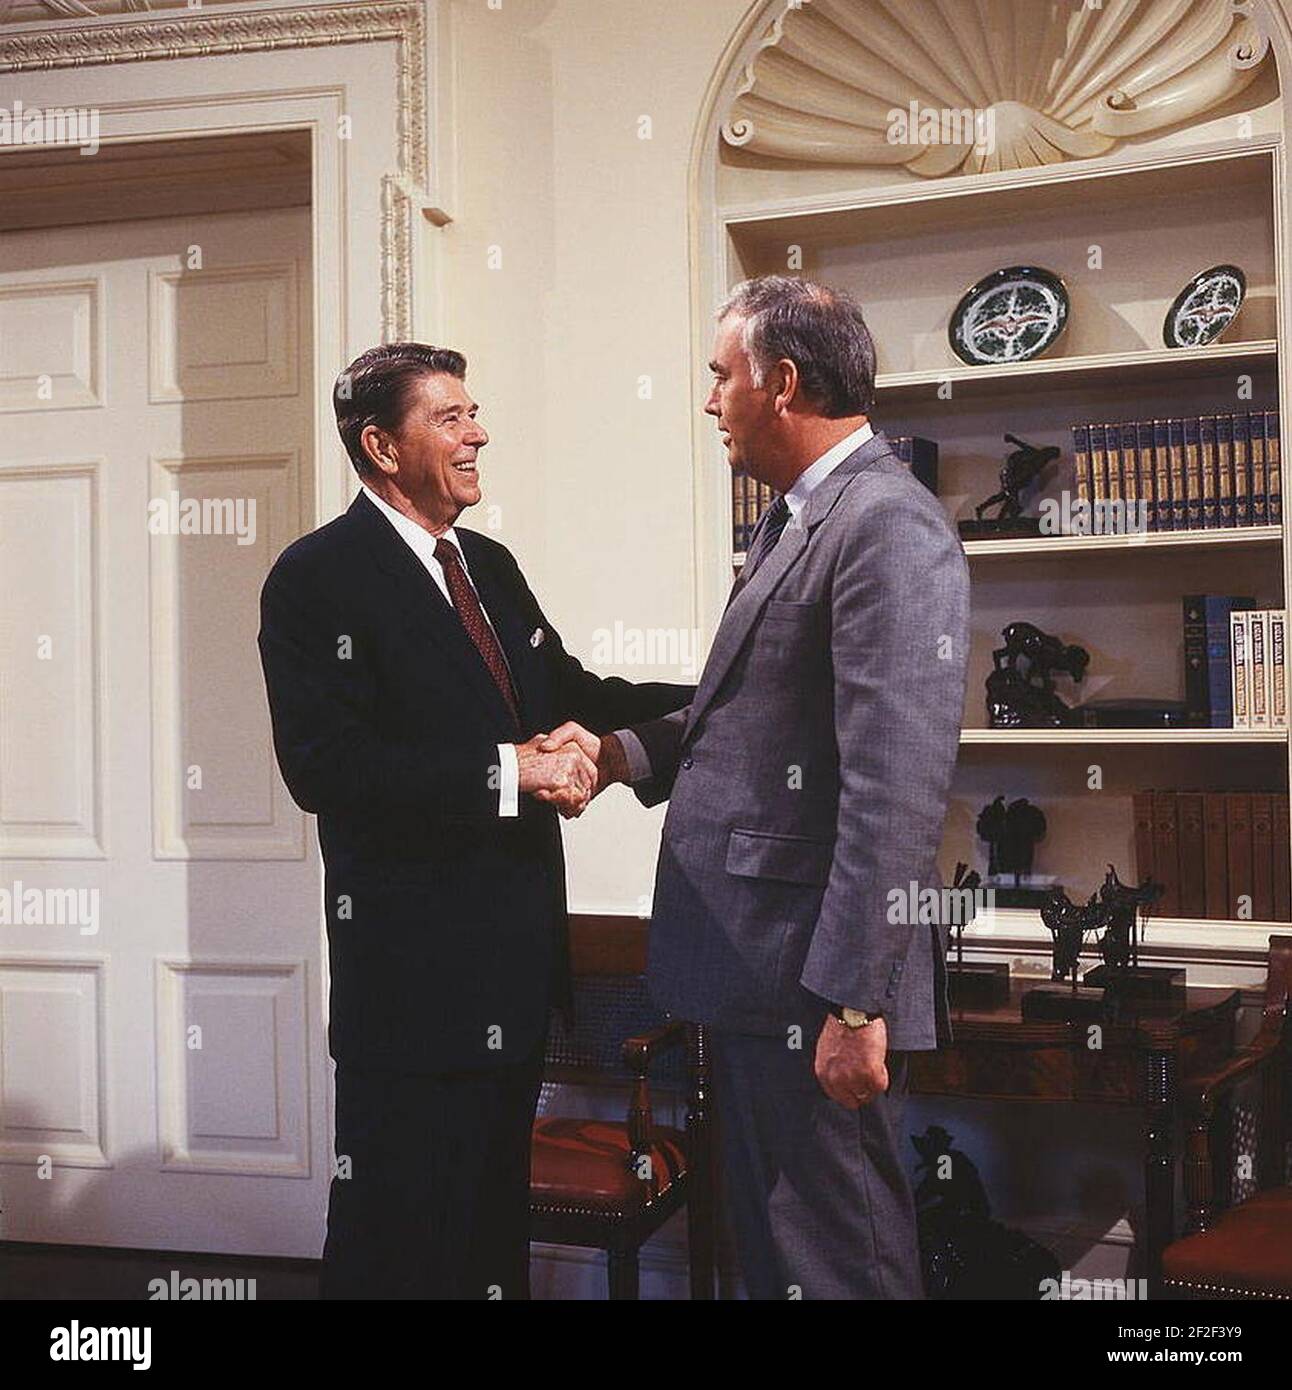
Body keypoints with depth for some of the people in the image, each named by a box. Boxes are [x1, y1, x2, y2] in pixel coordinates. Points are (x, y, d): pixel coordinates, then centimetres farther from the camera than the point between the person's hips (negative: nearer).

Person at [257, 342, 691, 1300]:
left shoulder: (489, 565, 14)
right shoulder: (319, 577, -11)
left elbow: (571, 695, 20)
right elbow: (325, 765, -21)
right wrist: (507, 772, -22)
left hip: (515, 949, 8)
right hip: (413, 958, -8)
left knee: (496, 1197, 20)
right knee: (401, 1228, 2)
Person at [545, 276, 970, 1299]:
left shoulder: (889, 525, -17)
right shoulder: (794, 520, 16)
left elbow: (895, 785, -23)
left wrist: (857, 1004, -24)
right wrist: (623, 753, 5)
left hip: (816, 980, -10)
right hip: (754, 961, 10)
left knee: (835, 1258, 3)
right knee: (769, 1247, 21)